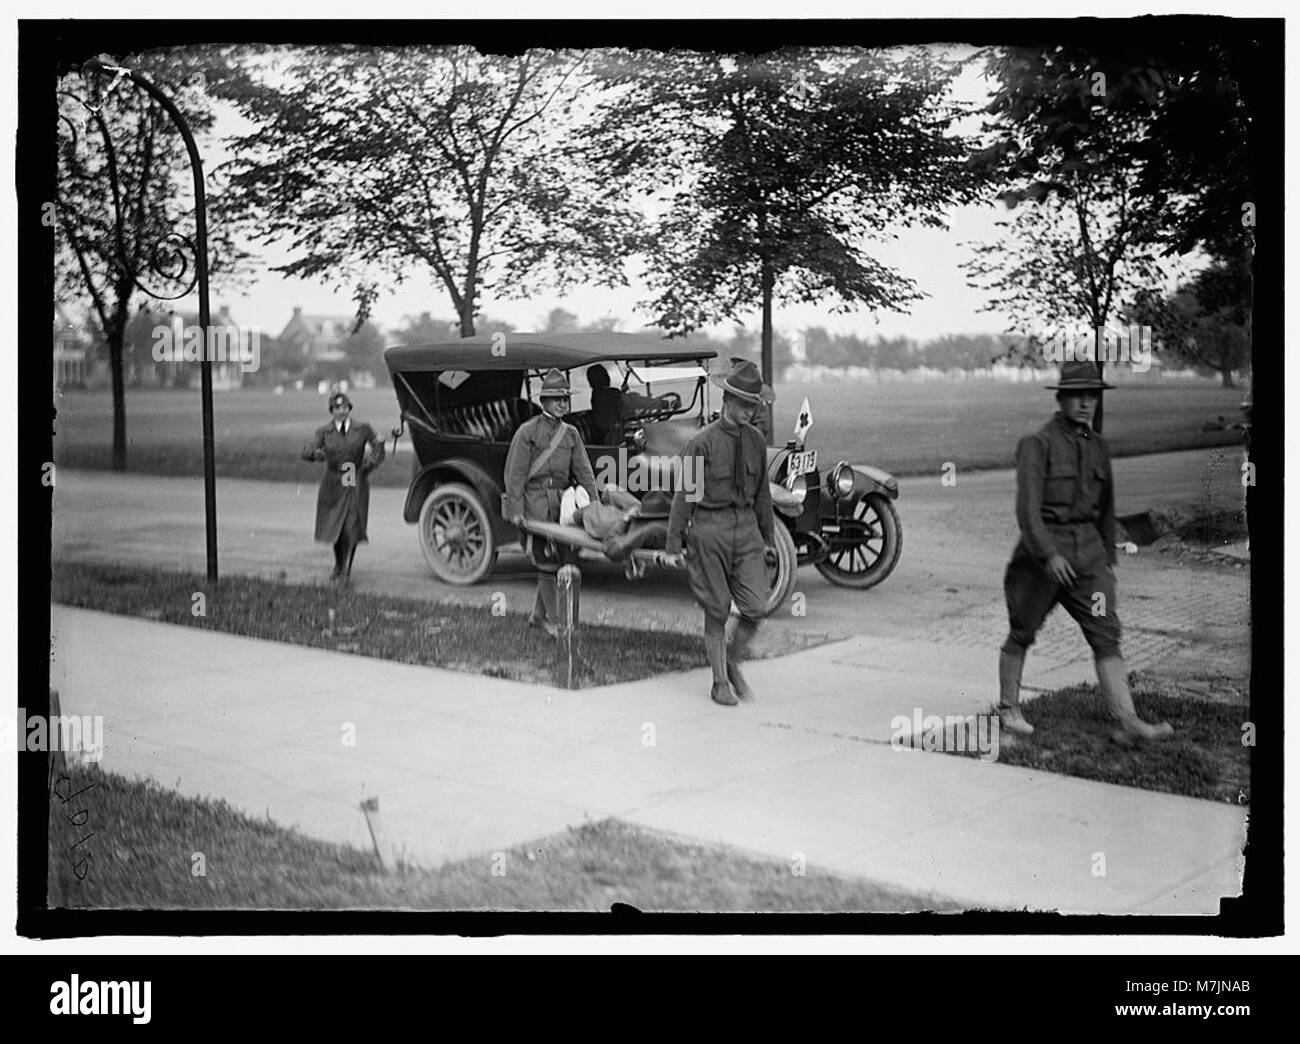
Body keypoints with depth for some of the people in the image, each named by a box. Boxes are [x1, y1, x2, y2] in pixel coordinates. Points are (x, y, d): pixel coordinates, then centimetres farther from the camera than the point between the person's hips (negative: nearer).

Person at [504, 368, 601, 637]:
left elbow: (583, 471, 9)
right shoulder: (527, 431, -3)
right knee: (547, 561, -6)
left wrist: (594, 504, -1)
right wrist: (516, 510, -13)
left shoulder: (571, 433, 13)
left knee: (566, 558, 4)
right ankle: (551, 620, 2)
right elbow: (515, 472, -6)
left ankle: (537, 615, 19)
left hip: (563, 499, 5)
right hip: (536, 500, -5)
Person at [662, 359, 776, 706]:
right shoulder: (702, 442, -10)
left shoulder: (756, 440, 5)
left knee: (756, 607, -3)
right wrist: (673, 544, -6)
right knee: (717, 612, 4)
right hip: (710, 527, -4)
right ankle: (720, 683, 18)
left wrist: (768, 538, 19)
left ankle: (733, 664, 23)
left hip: (746, 525, 4)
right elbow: (684, 494, -7)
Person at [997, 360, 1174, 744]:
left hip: (1088, 553, 5)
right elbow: (1027, 508, -18)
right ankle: (1008, 708, 29)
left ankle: (1128, 723, -12)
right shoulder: (1036, 444, -9)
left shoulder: (1098, 447, 11)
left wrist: (1109, 559, 22)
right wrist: (1049, 556, -28)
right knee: (1022, 635, 10)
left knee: (1106, 635, -7)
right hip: (1042, 553, -4)